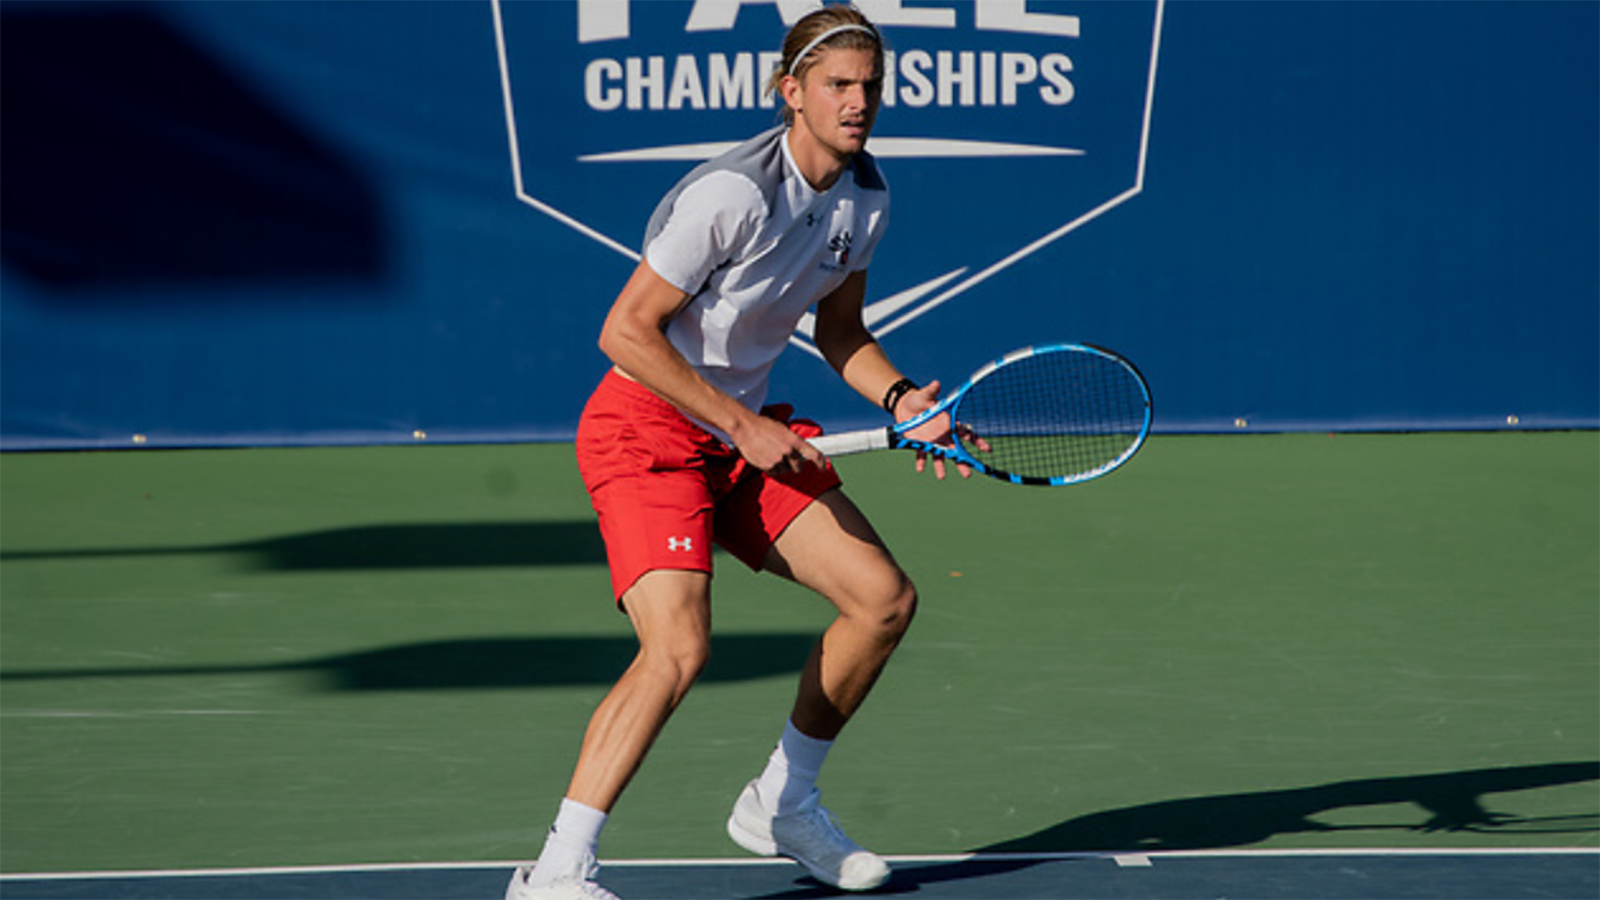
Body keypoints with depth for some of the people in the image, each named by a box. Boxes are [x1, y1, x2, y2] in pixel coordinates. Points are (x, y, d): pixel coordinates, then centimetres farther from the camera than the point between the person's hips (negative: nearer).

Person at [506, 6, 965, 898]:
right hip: (648, 427, -9)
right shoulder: (733, 194, -24)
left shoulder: (865, 195, 2)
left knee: (885, 599, 6)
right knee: (679, 647, -26)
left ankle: (784, 805, 24)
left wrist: (900, 396, -3)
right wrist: (744, 428, -21)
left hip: (750, 432, 9)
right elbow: (626, 331, -22)